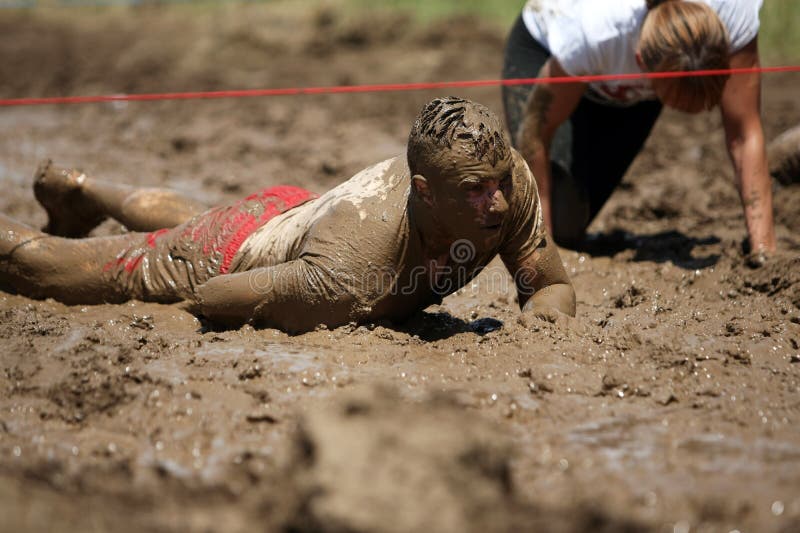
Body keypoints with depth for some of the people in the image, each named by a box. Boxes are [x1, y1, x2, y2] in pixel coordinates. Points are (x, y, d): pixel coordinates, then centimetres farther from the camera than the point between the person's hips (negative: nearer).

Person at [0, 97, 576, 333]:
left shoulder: (511, 180, -32)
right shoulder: (348, 278, -48)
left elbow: (555, 287, -18)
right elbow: (209, 298, -34)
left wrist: (535, 325, -40)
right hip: (238, 253, -6)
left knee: (183, 218, 39)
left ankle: (77, 188, 64)